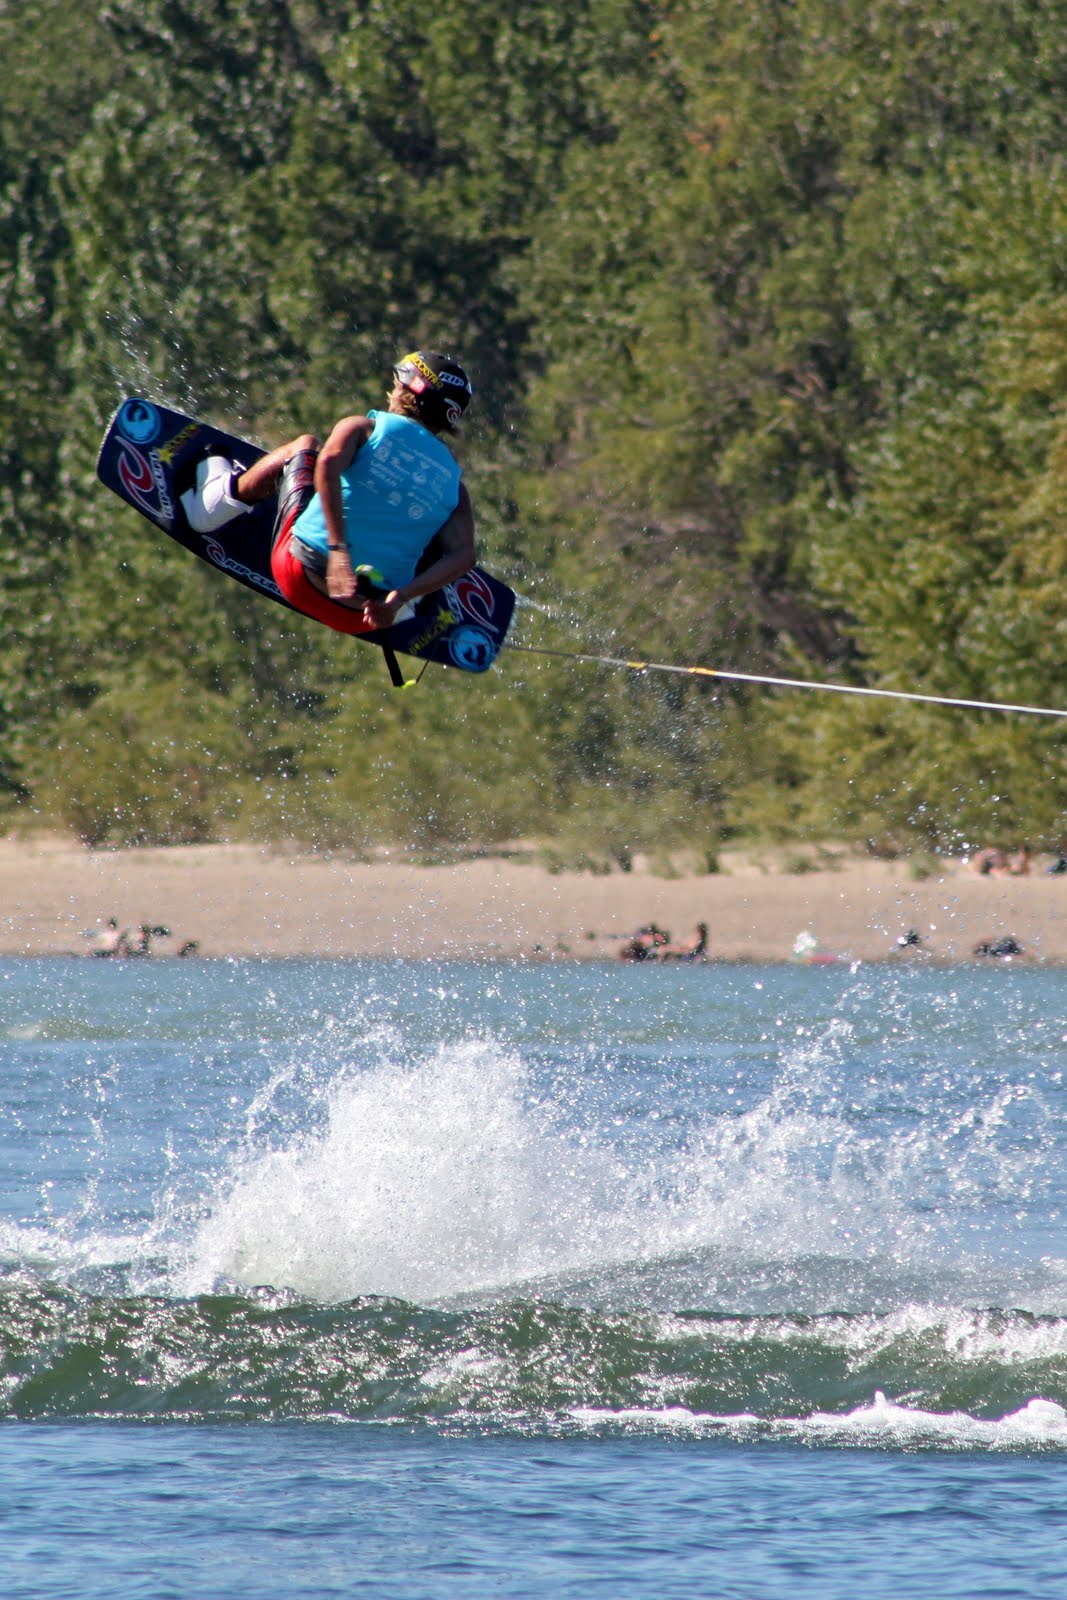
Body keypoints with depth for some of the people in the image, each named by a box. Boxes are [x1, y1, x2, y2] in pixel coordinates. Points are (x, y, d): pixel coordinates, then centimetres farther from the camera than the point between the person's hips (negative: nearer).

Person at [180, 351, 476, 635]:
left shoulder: (364, 428, -3)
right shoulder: (453, 482, 4)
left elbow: (328, 463, -24)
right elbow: (465, 555, -10)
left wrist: (338, 550, -29)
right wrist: (401, 597, -16)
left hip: (300, 575, -1)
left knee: (305, 445, 26)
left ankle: (213, 498, 40)